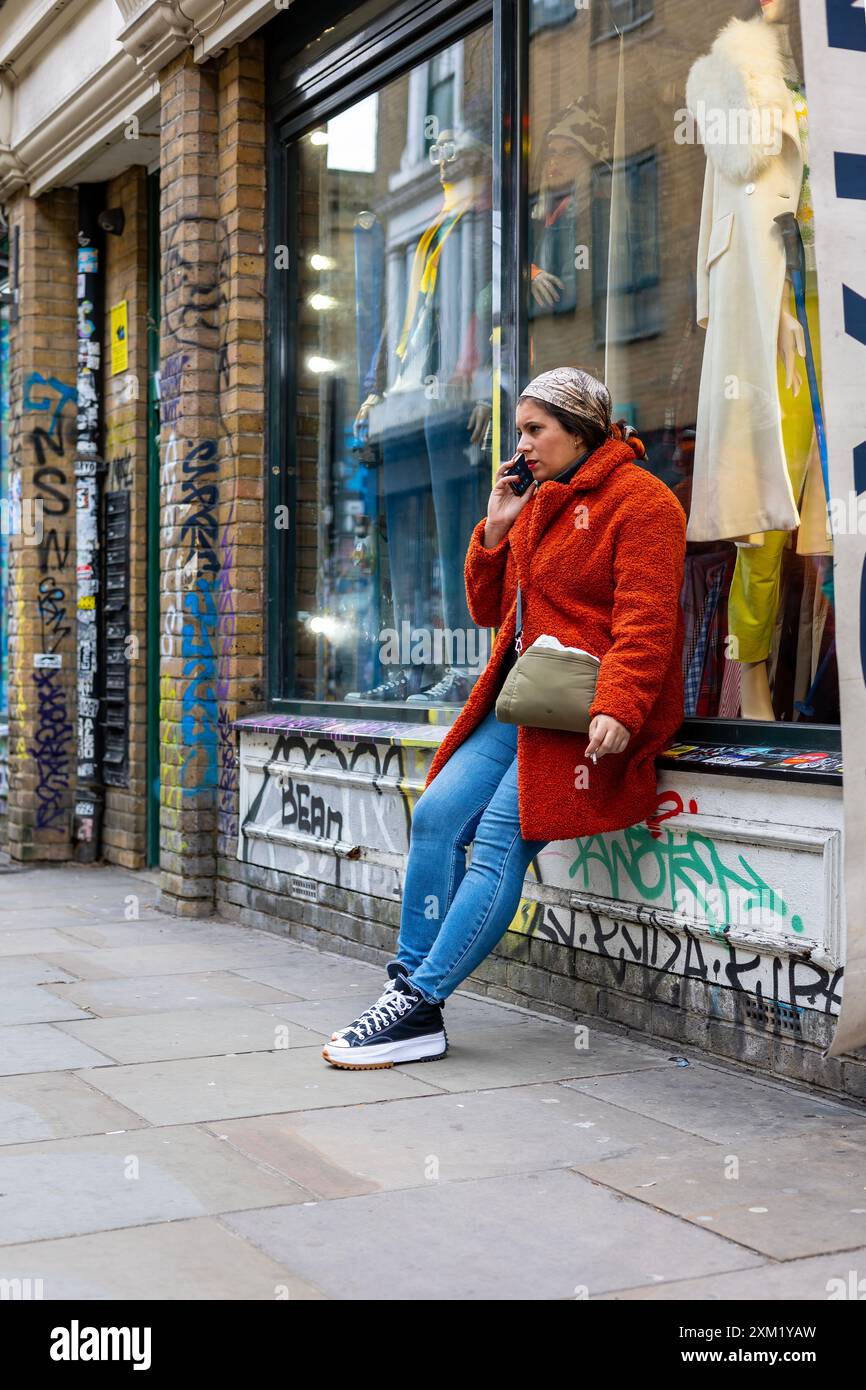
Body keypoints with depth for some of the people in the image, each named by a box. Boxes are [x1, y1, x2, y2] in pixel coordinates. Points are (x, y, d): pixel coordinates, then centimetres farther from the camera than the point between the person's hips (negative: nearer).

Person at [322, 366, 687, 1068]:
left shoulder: (640, 500, -5)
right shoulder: (539, 505, 21)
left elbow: (645, 621, -16)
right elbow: (490, 610, 23)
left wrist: (617, 709, -29)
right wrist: (496, 528, 11)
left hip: (588, 711, -8)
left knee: (501, 839, -18)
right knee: (438, 815, -8)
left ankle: (419, 1004, -16)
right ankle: (410, 987, -4)